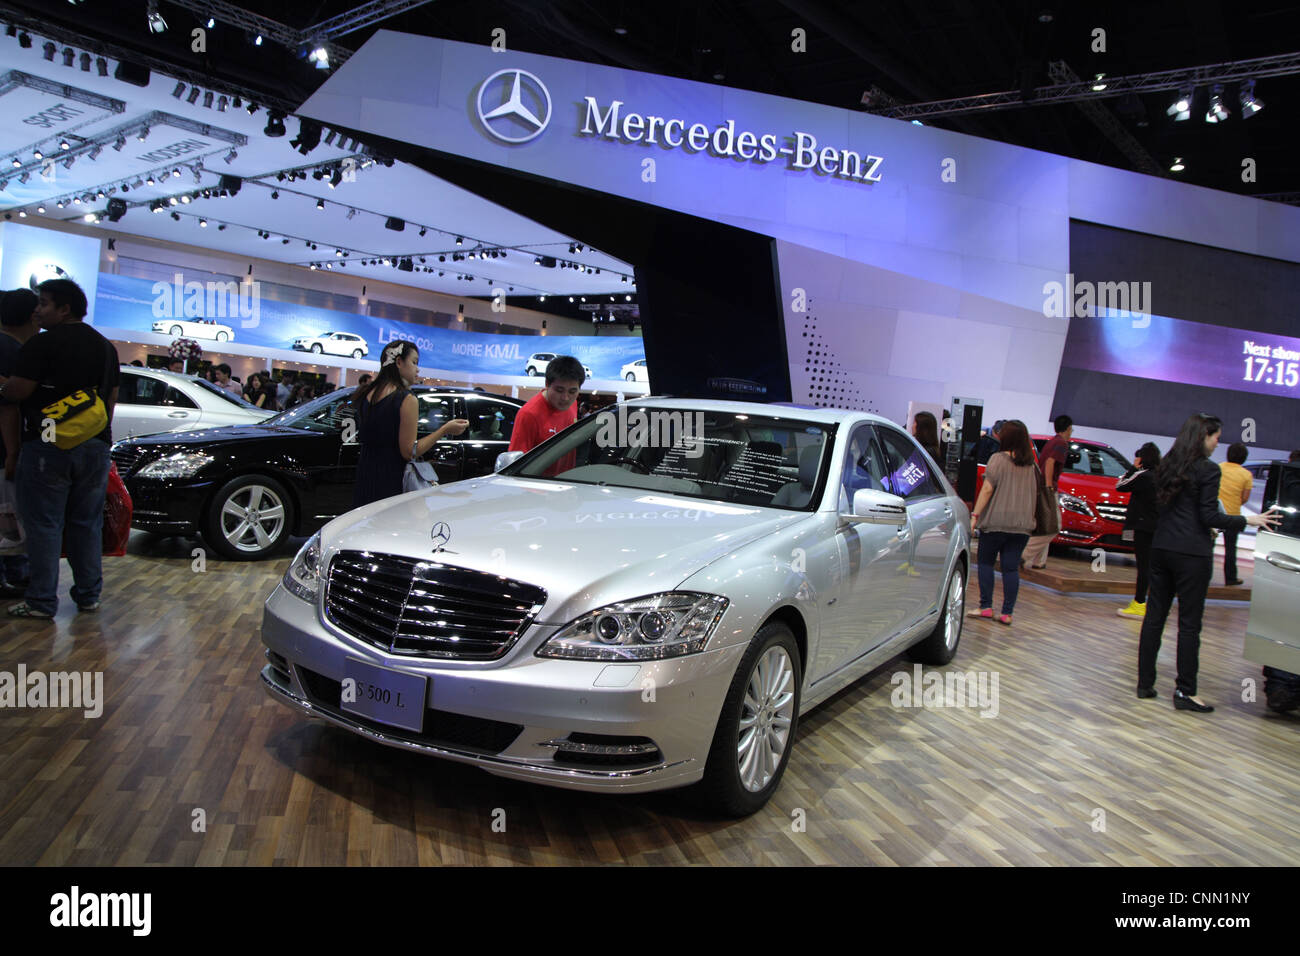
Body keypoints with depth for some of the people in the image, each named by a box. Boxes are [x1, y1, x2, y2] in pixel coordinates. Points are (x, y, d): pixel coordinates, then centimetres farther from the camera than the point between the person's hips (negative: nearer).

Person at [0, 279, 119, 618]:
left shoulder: (42, 343, -9)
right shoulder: (105, 346, 12)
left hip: (47, 446, -6)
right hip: (95, 446, 6)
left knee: (44, 524, -1)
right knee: (87, 524, 11)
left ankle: (42, 601, 0)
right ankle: (88, 595, 15)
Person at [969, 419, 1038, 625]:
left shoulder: (999, 459, -6)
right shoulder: (1031, 465, 10)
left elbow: (987, 489, -12)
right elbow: (1034, 494, 15)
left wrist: (975, 515, -12)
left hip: (996, 521, -4)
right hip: (1022, 523, 4)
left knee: (986, 562, 8)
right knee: (1011, 567, 5)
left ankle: (986, 607, 5)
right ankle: (1007, 612, 3)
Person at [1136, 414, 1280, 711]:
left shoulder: (1166, 466, 10)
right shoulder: (1207, 470, -10)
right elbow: (1210, 517, -12)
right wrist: (1249, 520, -3)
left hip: (1161, 549, 6)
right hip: (1192, 554, -6)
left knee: (1154, 615, 9)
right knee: (1189, 623, 0)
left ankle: (1145, 682, 13)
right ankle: (1185, 691, 4)